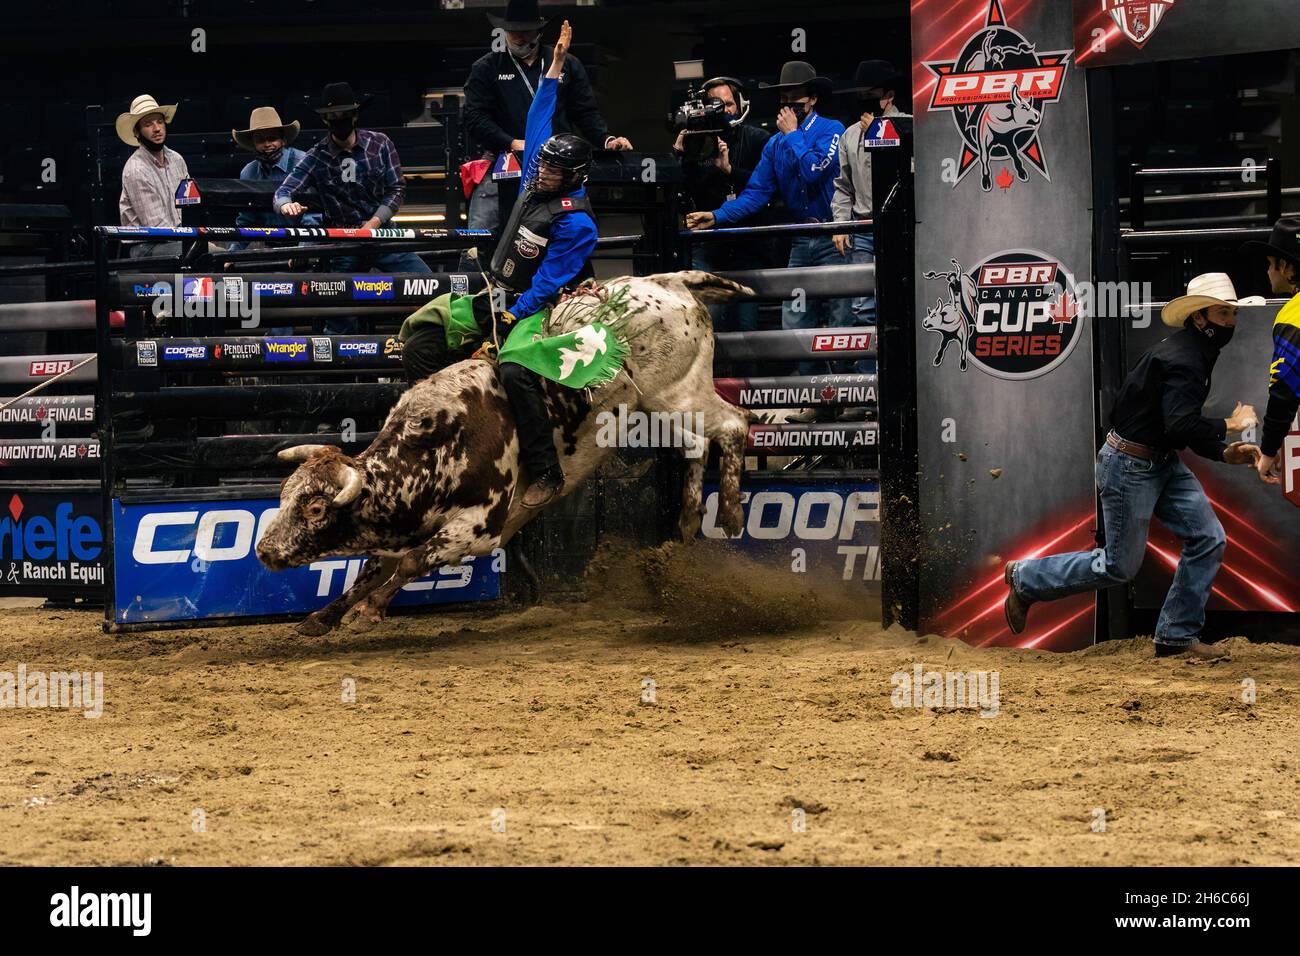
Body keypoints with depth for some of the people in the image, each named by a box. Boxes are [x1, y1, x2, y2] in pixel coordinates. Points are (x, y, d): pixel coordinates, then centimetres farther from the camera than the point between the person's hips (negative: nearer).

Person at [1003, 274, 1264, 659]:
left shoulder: (1199, 355, 11)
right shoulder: (1179, 360, -22)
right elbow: (1180, 426, -33)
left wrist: (1225, 453, 4)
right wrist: (1230, 424, -19)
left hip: (1163, 464, 10)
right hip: (1129, 465, -10)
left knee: (1208, 539, 0)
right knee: (1120, 566, -1)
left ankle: (1177, 635, 9)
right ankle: (1025, 578, 18)